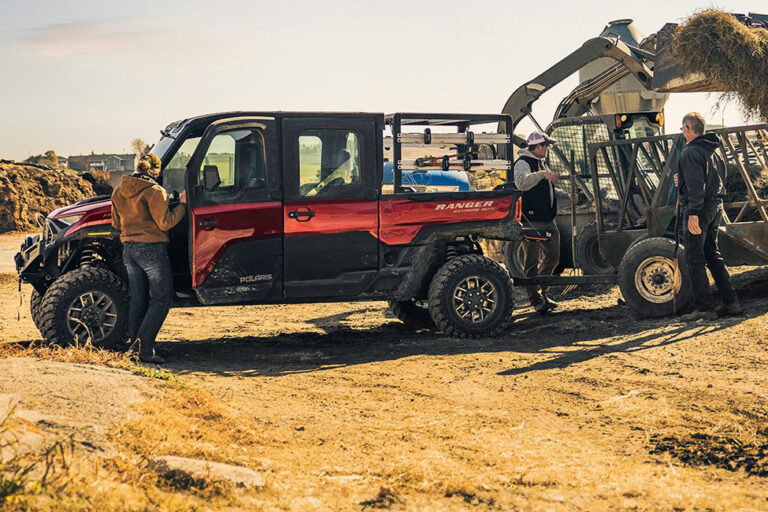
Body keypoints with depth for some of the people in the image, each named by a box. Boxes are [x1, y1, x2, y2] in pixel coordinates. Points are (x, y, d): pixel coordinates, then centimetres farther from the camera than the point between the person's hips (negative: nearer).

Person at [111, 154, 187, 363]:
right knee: (161, 299, 0)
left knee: (138, 301, 14)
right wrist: (183, 204, -4)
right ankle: (144, 347, -12)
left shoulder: (119, 191, 9)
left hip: (128, 249, 7)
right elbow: (164, 223, -13)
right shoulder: (154, 191, -13)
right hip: (151, 249, -7)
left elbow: (116, 222, 17)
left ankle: (136, 347, 14)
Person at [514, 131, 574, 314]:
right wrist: (542, 174, -36)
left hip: (548, 220, 10)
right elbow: (521, 182, -31)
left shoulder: (541, 163, 21)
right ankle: (536, 300, -4)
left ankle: (542, 293, 27)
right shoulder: (523, 163, -9)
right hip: (531, 221, -10)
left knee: (552, 257, 13)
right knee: (532, 261, -7)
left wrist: (566, 195, 24)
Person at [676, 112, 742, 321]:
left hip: (699, 207, -9)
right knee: (712, 254, 15)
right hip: (716, 205, 9)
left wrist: (693, 213, -25)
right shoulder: (713, 151, 16)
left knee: (694, 258, -5)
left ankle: (705, 307, -7)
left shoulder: (690, 152, -13)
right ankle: (730, 302, 14)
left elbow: (696, 185, -22)